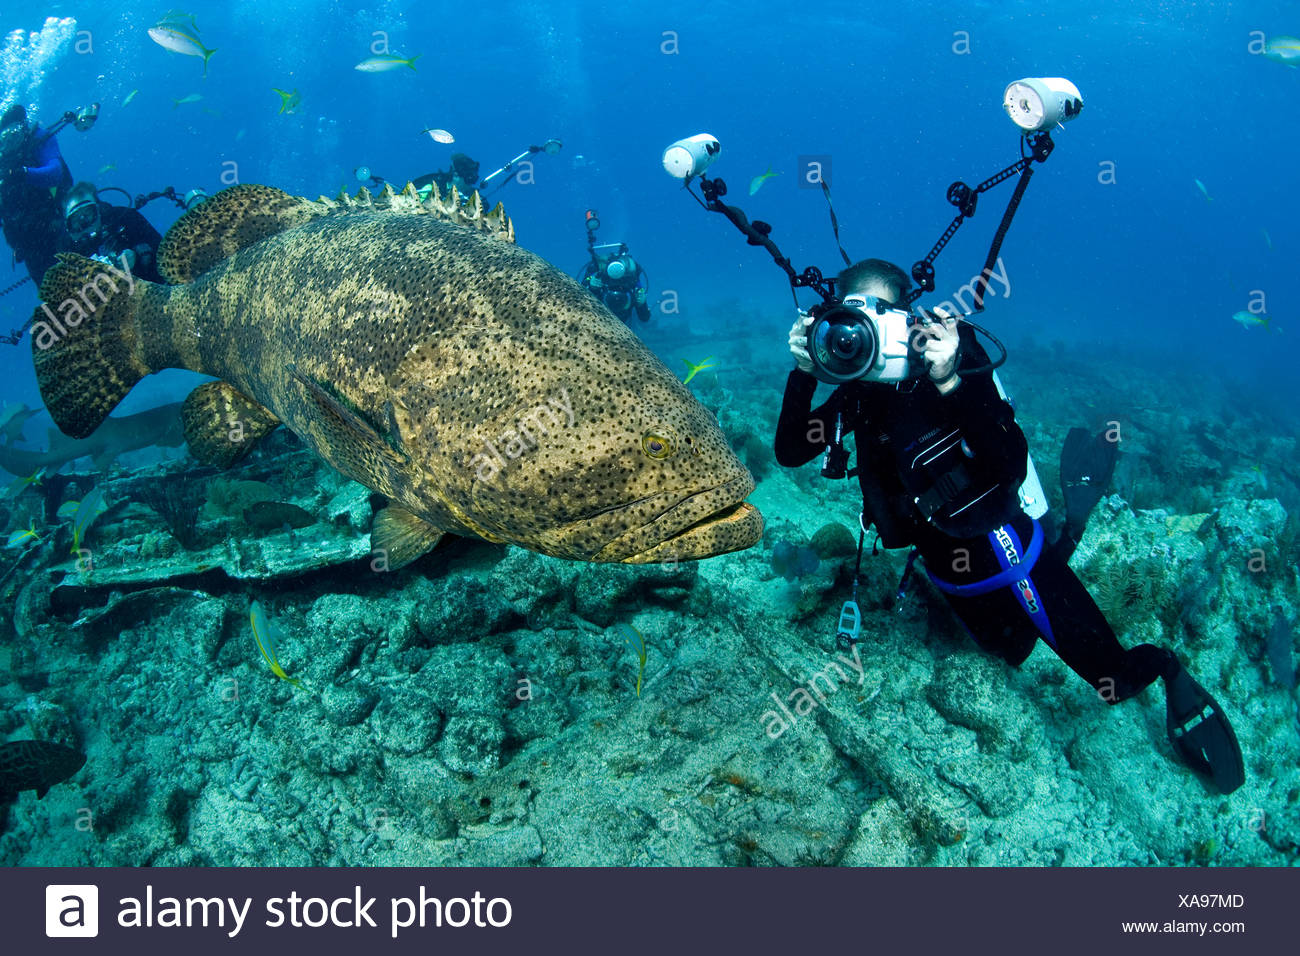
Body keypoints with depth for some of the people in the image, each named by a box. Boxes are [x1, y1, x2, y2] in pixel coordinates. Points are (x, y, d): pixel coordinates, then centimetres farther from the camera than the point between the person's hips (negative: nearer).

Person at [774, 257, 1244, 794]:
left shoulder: (955, 361, -24)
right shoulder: (859, 390, -6)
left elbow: (1011, 469, -34)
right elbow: (790, 453, -12)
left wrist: (950, 382, -46)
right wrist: (803, 373, -25)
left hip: (1003, 550, -6)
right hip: (947, 566, 7)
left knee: (1114, 679, -6)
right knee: (1012, 653, 31)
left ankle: (1166, 671, 28)